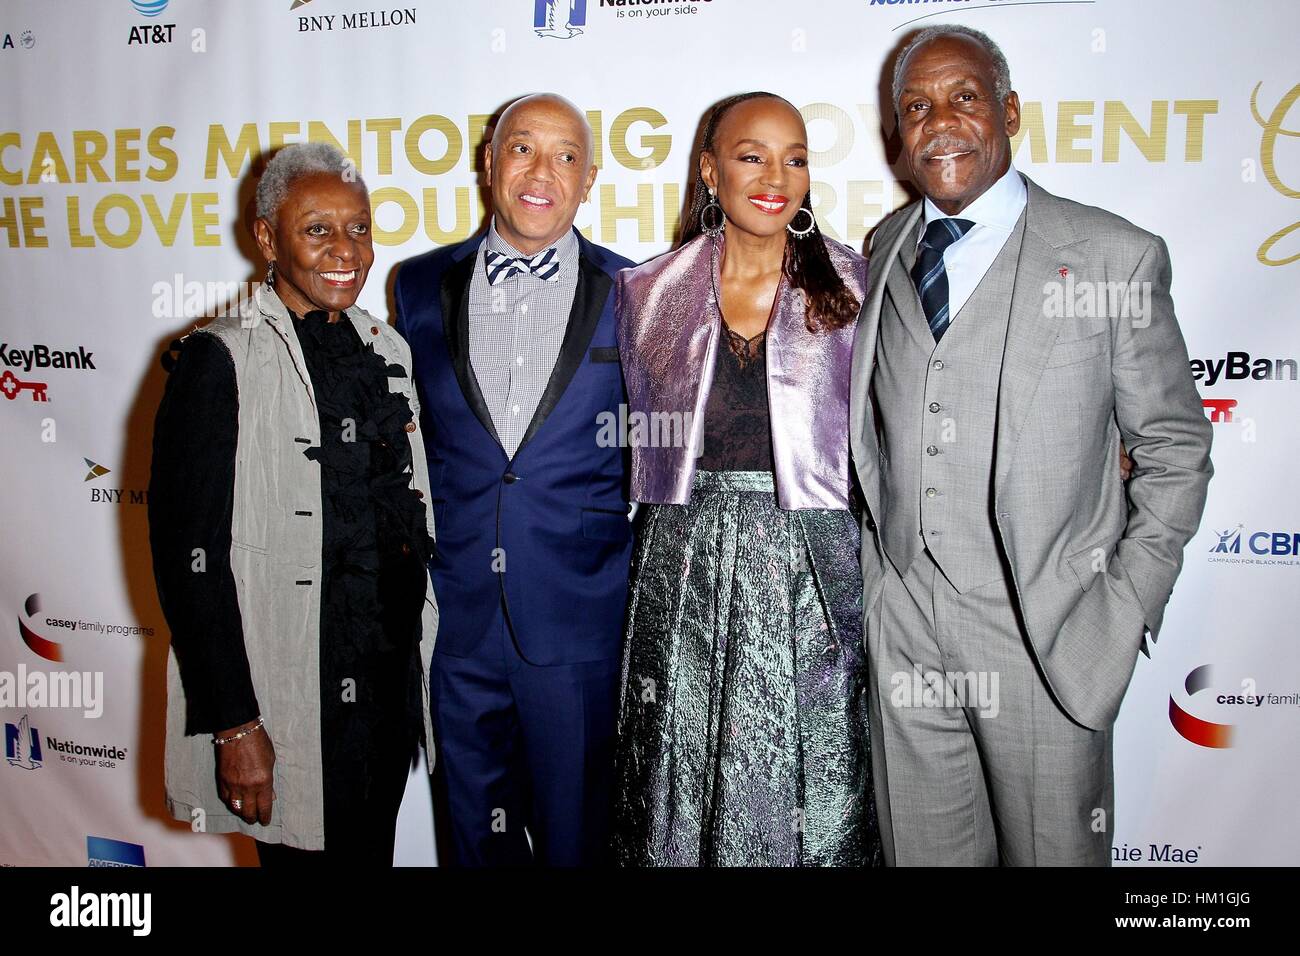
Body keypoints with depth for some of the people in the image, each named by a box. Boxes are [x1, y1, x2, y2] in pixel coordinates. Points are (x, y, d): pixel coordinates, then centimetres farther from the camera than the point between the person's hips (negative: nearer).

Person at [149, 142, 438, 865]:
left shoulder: (387, 349, 8)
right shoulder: (223, 358, -11)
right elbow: (190, 552, -15)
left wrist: (422, 659, 12)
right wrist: (234, 725, -16)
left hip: (394, 695, 6)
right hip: (290, 711, -6)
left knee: (373, 853, 20)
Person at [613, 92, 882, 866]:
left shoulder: (851, 286, 3)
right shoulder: (650, 293, 6)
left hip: (810, 568, -1)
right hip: (685, 563, 1)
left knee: (811, 796, 5)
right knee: (684, 785, 9)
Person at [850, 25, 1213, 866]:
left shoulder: (1114, 254, -5)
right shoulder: (886, 251, 8)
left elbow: (1175, 447, 0)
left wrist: (1130, 607, -7)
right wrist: (876, 564, 9)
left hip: (1046, 637, -3)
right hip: (902, 631, 4)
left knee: (1053, 850, 12)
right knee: (922, 849, 17)